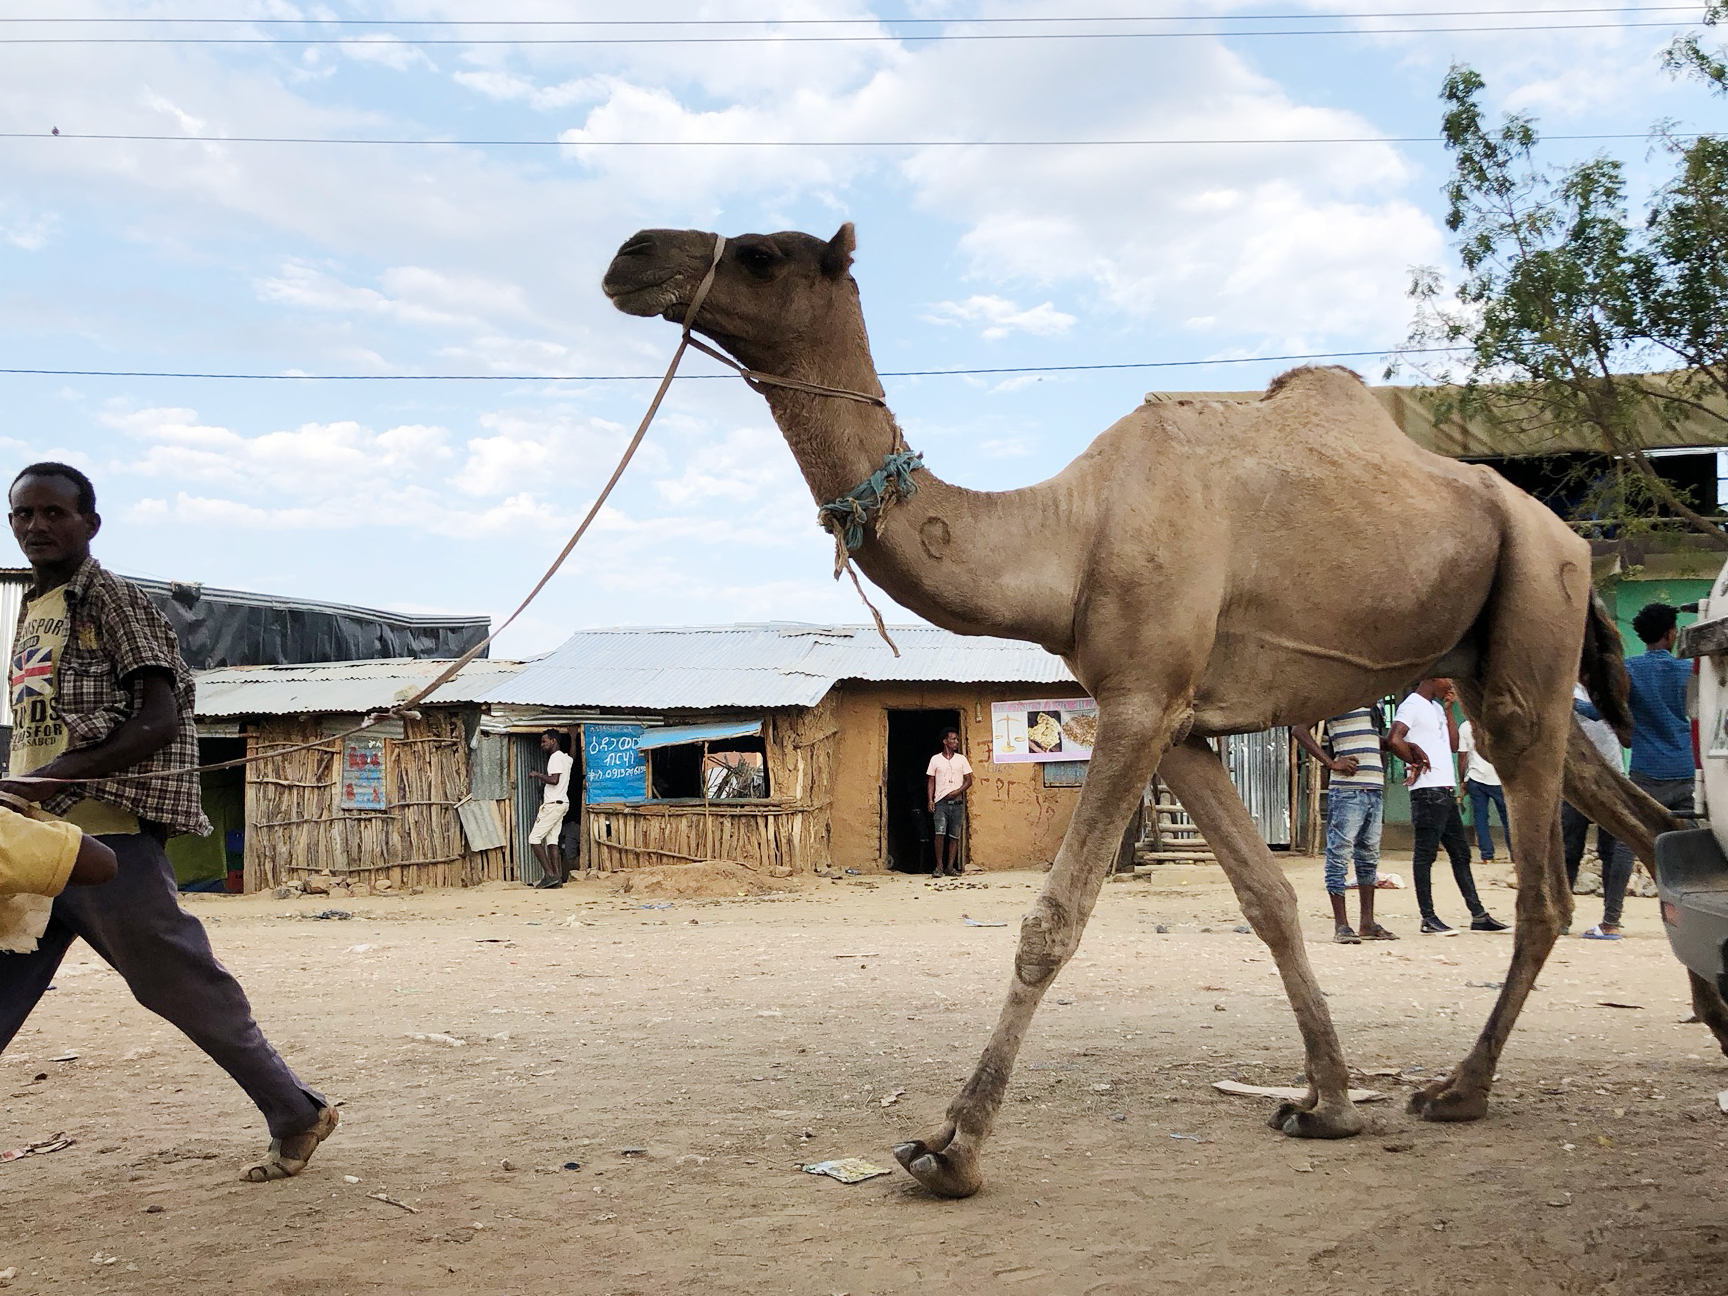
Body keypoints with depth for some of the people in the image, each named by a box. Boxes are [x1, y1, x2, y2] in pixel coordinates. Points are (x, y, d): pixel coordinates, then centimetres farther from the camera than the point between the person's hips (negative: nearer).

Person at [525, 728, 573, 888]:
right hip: (562, 803, 10)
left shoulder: (556, 757, -12)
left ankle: (550, 875, -15)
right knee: (552, 840, 6)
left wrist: (538, 775, -10)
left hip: (553, 804, -10)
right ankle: (558, 877, -1)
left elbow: (554, 780, -23)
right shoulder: (566, 758, 16)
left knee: (534, 838, -8)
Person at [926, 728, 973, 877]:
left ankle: (950, 867, 6)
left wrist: (958, 791, -9)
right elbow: (930, 781, 8)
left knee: (954, 836, 2)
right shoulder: (935, 759, 6)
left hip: (957, 802, 2)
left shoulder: (961, 759, 10)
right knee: (940, 833, -15)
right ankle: (939, 866, -9)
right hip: (941, 802, -2)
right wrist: (930, 800, -4)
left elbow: (968, 781, 8)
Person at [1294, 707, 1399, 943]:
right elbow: (1299, 730, -13)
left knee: (1369, 857, 12)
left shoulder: (1372, 702, 20)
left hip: (1375, 789, 8)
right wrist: (1331, 762, -17)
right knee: (1340, 856, -5)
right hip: (1347, 789, -8)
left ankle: (1368, 923, 18)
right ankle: (1341, 926, -2)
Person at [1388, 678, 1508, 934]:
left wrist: (1448, 710, 12)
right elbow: (1394, 741, -24)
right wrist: (1416, 763, -10)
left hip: (1446, 791, 10)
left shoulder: (1436, 708, 20)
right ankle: (1428, 918, -1)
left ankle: (1478, 915, 15)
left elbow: (1453, 745, 19)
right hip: (1428, 791, -10)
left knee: (1461, 852, 11)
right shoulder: (1412, 705, -10)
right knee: (1425, 853, -4)